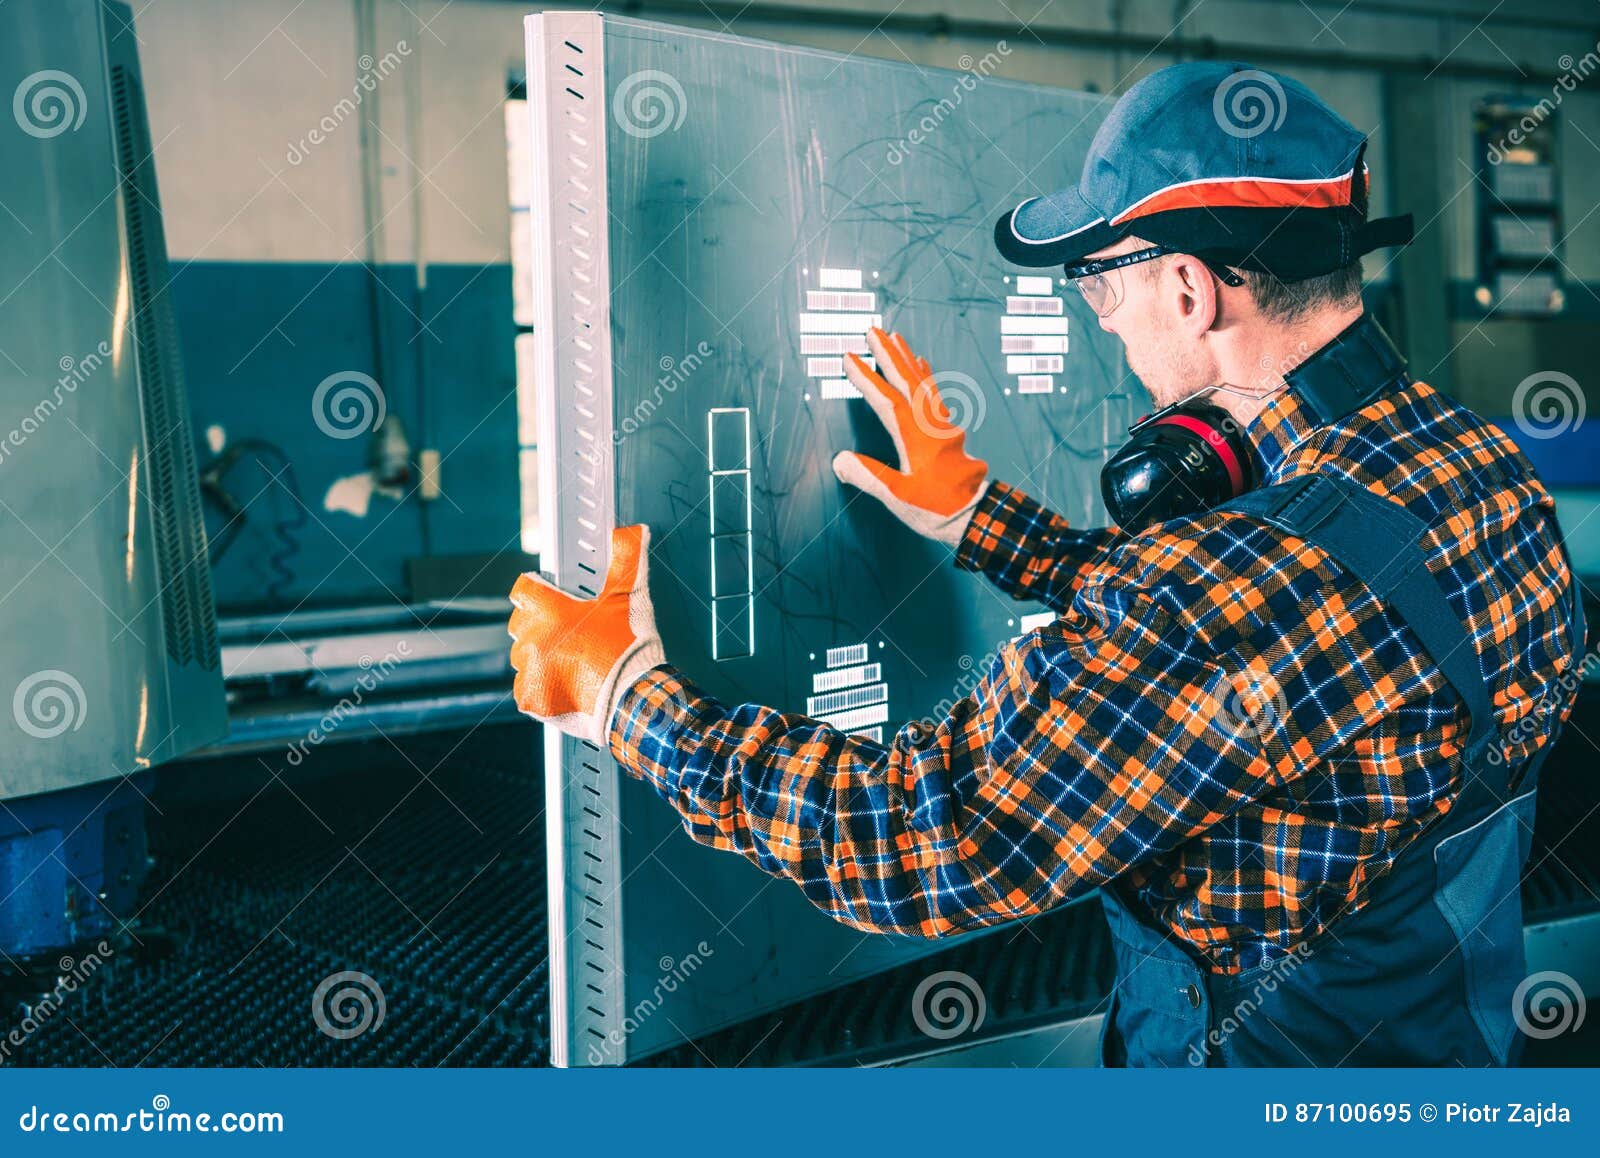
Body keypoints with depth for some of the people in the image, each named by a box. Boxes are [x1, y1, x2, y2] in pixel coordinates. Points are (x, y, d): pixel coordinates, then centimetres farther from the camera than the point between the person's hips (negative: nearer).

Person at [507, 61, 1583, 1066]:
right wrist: (979, 513, 16)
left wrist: (623, 692, -18)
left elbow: (917, 836, -29)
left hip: (1261, 1058, -8)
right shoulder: (1486, 462, -5)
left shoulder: (1244, 582, -34)